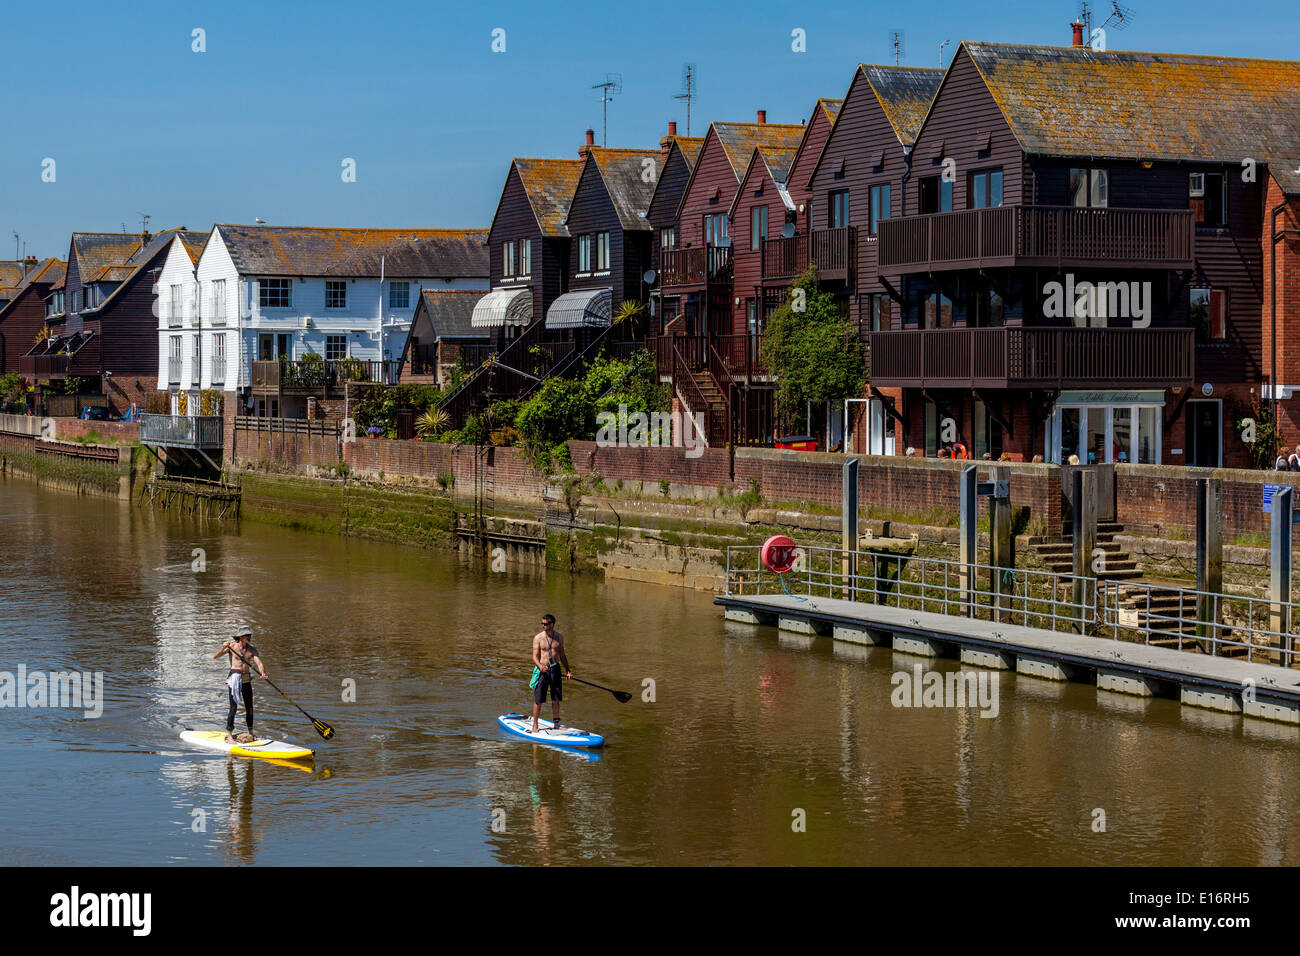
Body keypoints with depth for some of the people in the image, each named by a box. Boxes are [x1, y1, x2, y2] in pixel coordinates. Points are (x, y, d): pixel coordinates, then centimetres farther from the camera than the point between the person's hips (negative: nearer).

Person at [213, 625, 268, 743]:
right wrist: (223, 648, -29)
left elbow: (259, 663, -7)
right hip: (234, 678, -5)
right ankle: (229, 736, -7)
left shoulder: (252, 650, 4)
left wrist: (263, 673, -27)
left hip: (247, 679, 5)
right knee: (233, 707, -10)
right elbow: (215, 657, -10)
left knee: (249, 707, 11)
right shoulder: (232, 646, -5)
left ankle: (250, 733, 24)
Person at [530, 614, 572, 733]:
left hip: (555, 669, 3)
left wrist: (568, 671, 13)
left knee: (556, 700, 8)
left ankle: (556, 724, 19)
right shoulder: (538, 637, -5)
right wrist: (540, 666, -28)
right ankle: (535, 725, 10)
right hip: (542, 670, -3)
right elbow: (535, 656, -8)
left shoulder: (559, 637, 6)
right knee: (538, 700, -1)